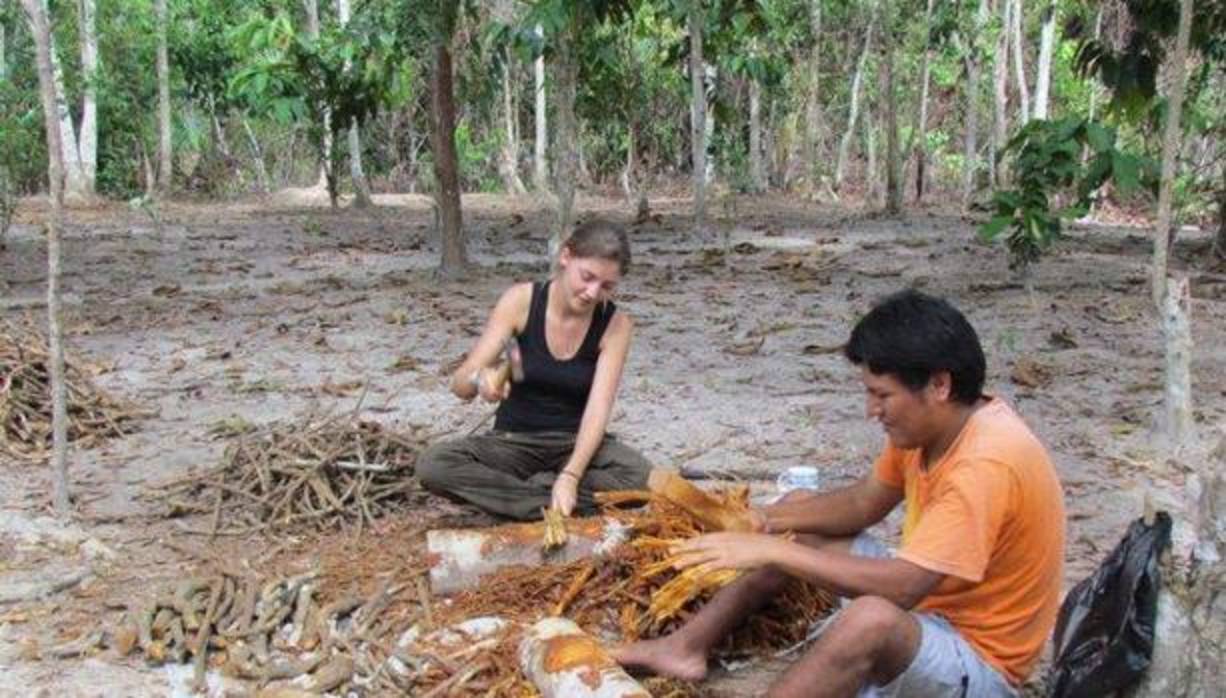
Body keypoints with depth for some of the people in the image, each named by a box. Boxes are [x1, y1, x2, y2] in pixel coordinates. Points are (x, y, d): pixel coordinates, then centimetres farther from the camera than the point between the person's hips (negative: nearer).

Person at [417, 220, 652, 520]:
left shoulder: (615, 324, -12)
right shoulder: (521, 300, -14)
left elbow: (598, 409, -20)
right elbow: (460, 383, -16)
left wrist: (570, 476, -37)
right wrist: (480, 379, -42)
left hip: (575, 442, 0)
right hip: (514, 441, 0)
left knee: (639, 475, -33)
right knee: (432, 465, -28)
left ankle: (514, 491, -17)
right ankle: (551, 504, -21)